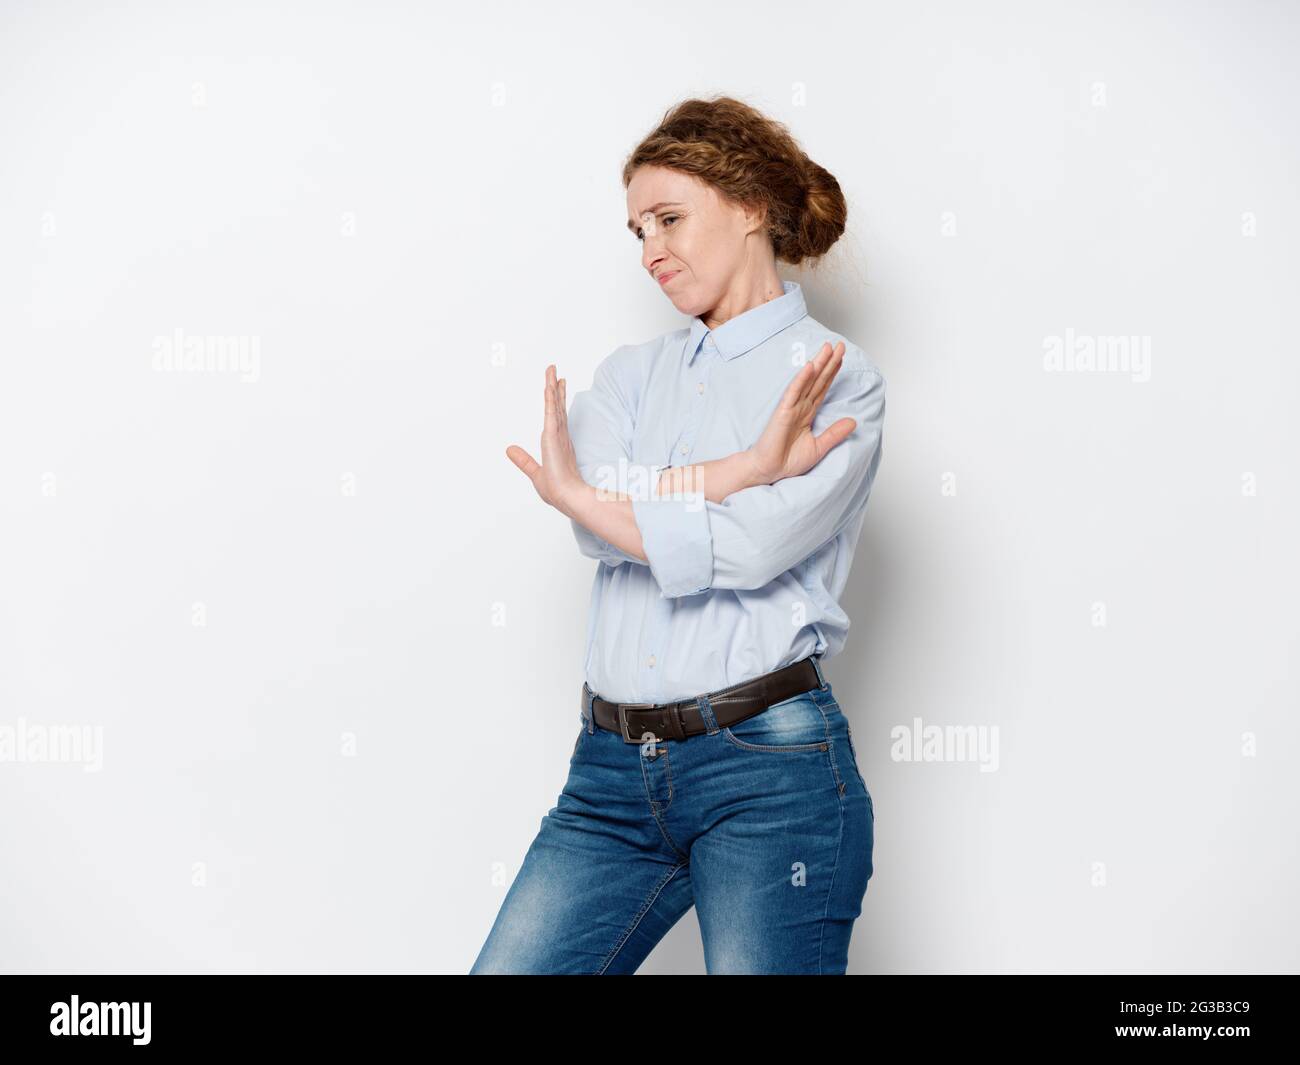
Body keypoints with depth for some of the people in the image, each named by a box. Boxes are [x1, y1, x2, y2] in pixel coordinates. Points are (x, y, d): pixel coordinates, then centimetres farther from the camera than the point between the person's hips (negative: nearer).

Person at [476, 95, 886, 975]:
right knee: (506, 966, 2)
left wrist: (574, 496, -2)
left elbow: (748, 548, -15)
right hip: (615, 770, 5)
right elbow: (603, 519, -4)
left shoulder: (839, 379, -1)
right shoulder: (633, 372, 15)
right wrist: (753, 465, -14)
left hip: (768, 769, -5)